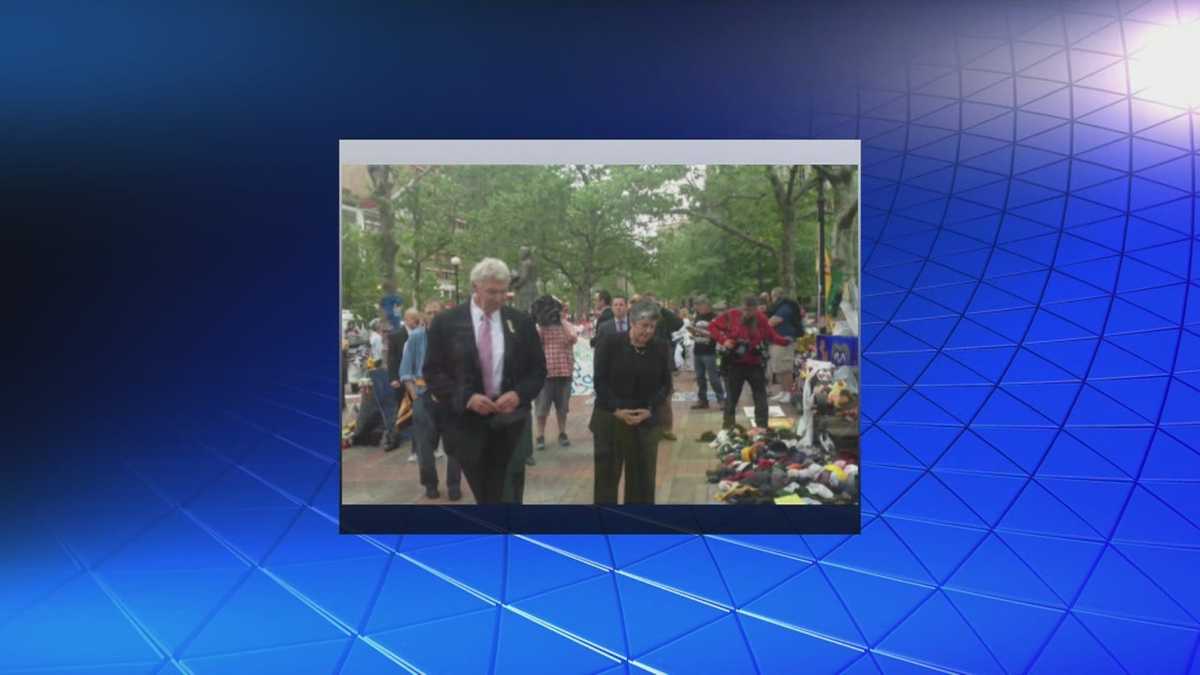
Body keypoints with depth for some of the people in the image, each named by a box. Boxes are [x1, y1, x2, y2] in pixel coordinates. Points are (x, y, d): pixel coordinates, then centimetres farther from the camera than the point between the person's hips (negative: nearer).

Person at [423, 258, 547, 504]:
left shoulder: (521, 322, 4)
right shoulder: (445, 323, -1)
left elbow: (538, 370, 7)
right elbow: (433, 373, -3)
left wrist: (518, 394, -13)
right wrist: (467, 398, -17)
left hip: (509, 421, 1)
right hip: (467, 421, -1)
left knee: (505, 494, 4)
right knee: (484, 494, 8)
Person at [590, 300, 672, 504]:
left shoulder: (660, 348, 1)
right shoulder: (610, 342, -7)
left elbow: (665, 384, 5)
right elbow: (599, 380, -7)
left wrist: (649, 410, -9)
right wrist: (616, 409, -15)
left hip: (646, 421, 2)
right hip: (610, 418, -2)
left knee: (643, 475, 6)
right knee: (607, 472, 4)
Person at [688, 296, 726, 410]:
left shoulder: (714, 317, -6)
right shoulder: (698, 317, 14)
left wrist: (700, 331, -19)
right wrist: (693, 331, -2)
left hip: (709, 352, -7)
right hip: (697, 351, 7)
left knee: (713, 377, -7)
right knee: (700, 377, 10)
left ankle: (721, 399, -2)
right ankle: (703, 400, 17)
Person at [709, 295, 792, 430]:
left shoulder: (761, 318, -3)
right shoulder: (731, 315, -9)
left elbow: (772, 336, 0)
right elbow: (712, 326, -2)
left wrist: (785, 341, -19)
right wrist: (723, 340, -15)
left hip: (755, 364, 1)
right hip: (735, 364, -1)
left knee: (760, 397, 5)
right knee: (731, 398, 9)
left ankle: (762, 429, 13)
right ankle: (727, 429, 19)